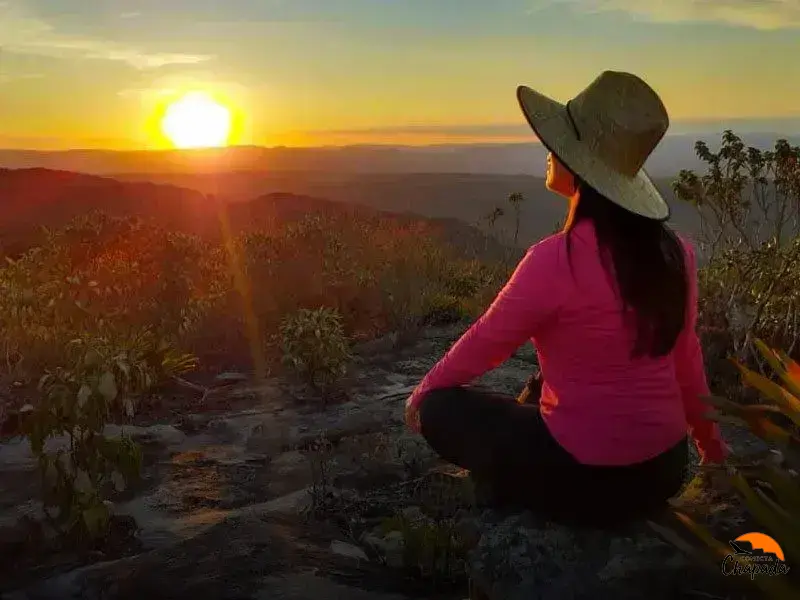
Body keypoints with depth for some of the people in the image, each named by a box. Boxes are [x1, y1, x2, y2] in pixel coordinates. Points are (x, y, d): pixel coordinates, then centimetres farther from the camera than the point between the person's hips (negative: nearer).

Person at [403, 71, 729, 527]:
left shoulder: (557, 260, -24)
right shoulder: (675, 253, -5)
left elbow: (483, 346, -10)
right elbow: (687, 361, 8)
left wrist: (422, 394, 9)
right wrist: (711, 445, 24)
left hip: (588, 477, -6)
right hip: (666, 469, 7)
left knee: (442, 409, 10)